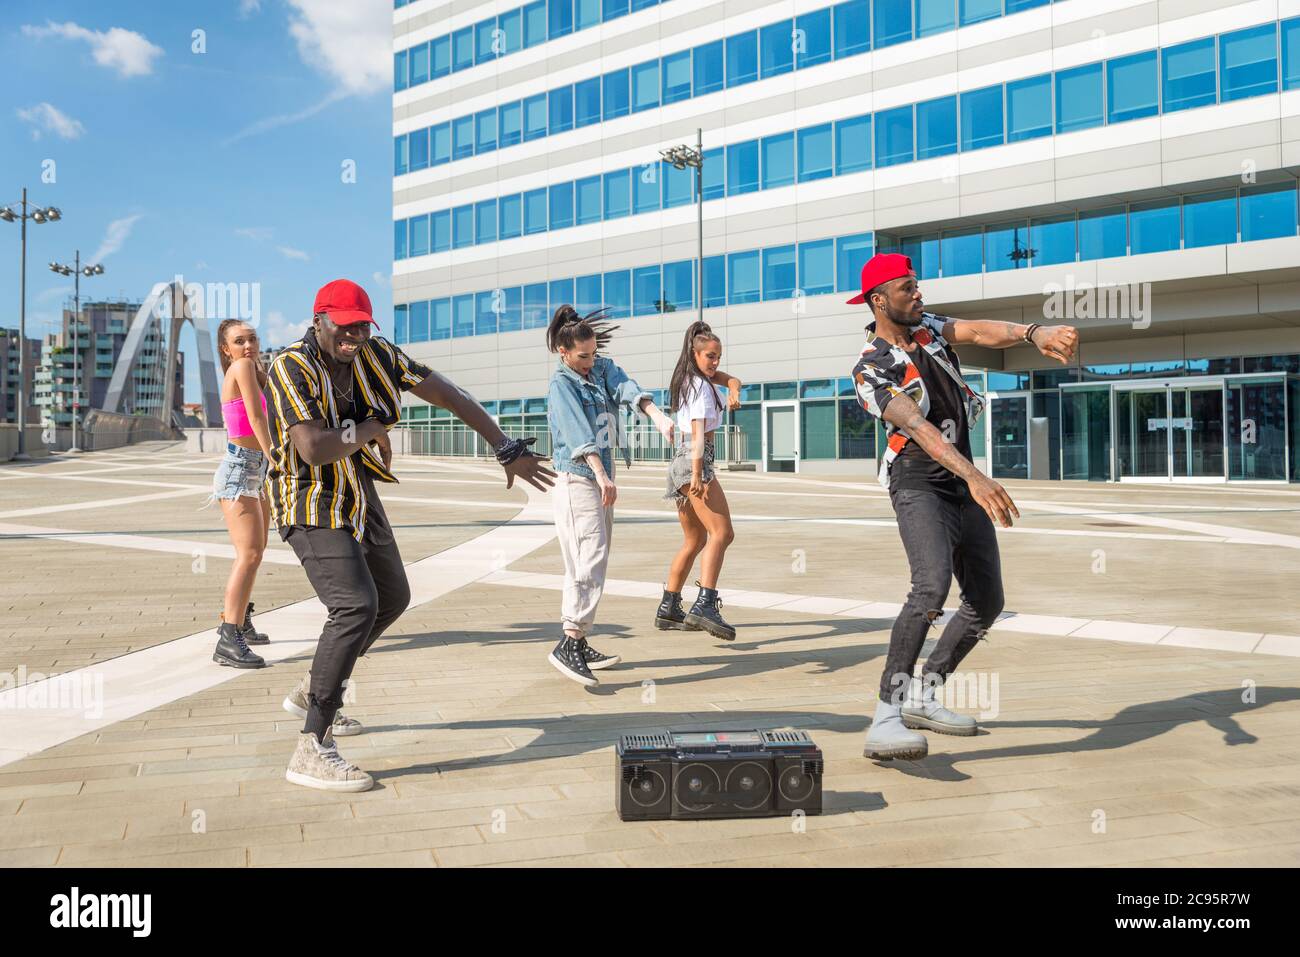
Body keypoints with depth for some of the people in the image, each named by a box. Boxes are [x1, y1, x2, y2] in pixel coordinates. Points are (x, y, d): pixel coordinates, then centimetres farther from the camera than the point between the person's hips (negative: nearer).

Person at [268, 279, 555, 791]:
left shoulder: (376, 355, -4)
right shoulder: (291, 368, -21)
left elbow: (449, 395, -4)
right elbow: (313, 449, -33)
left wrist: (509, 450, -8)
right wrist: (373, 427, -18)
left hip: (359, 497, 8)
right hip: (313, 504, -8)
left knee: (393, 598, 20)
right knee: (356, 607, -24)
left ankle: (315, 689, 40)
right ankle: (310, 750, -20)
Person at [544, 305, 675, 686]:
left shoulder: (601, 367, 12)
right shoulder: (561, 384, -8)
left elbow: (626, 388, -7)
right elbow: (578, 432, -23)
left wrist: (657, 415, -28)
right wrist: (601, 476, -37)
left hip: (601, 478, 8)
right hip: (576, 480, -8)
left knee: (589, 565, 11)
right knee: (590, 561, -18)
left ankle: (579, 643, 18)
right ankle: (568, 644, -22)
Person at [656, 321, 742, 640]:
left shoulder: (689, 377, 19)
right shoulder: (700, 385, -8)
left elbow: (731, 379, 16)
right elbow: (699, 433, -17)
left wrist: (734, 392, -9)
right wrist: (697, 475, -25)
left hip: (679, 462, 10)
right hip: (695, 461, -10)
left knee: (694, 541, 16)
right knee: (722, 533, -20)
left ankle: (668, 609, 17)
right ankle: (705, 606, -34)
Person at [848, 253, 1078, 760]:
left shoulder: (926, 326, 8)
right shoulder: (871, 371, -14)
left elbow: (979, 331, -11)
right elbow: (919, 428, -29)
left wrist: (1034, 333, -33)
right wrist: (973, 476, -43)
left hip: (962, 484, 8)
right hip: (918, 484, -8)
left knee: (987, 602, 8)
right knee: (932, 585, -30)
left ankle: (923, 697, 22)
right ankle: (885, 719, -32)